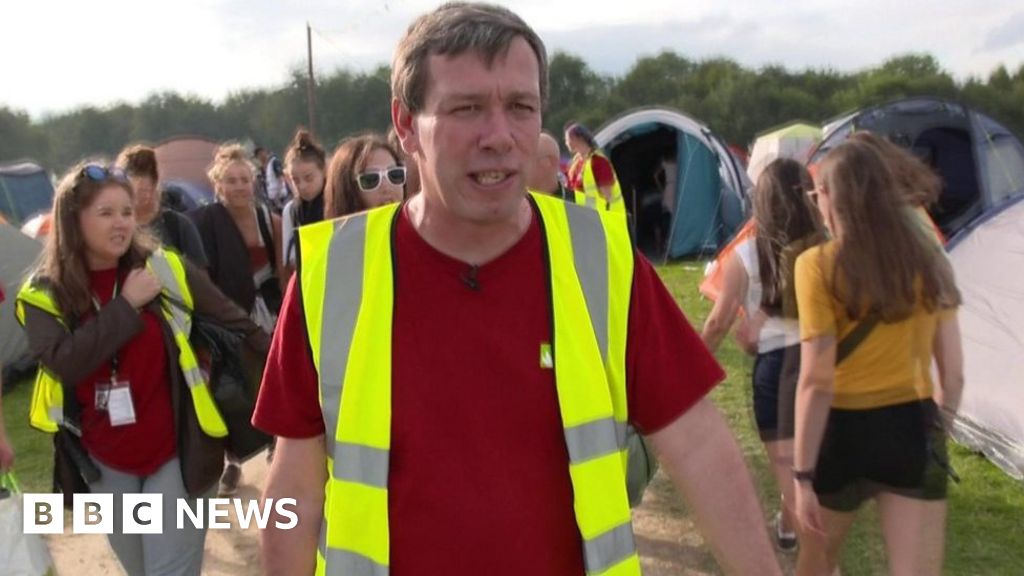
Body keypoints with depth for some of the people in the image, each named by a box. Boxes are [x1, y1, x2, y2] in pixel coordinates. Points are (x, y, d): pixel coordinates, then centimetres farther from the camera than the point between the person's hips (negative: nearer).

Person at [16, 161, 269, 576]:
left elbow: (235, 324, 0)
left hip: (175, 454, -2)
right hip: (106, 464, 3)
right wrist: (126, 304, -19)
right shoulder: (44, 293, -3)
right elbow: (64, 363, -19)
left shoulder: (166, 271, -7)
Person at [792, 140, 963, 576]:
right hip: (912, 429, 3)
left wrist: (802, 474, -12)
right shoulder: (928, 260, 2)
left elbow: (816, 381, -16)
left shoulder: (819, 265, -12)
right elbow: (953, 374, 6)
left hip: (844, 432, -3)